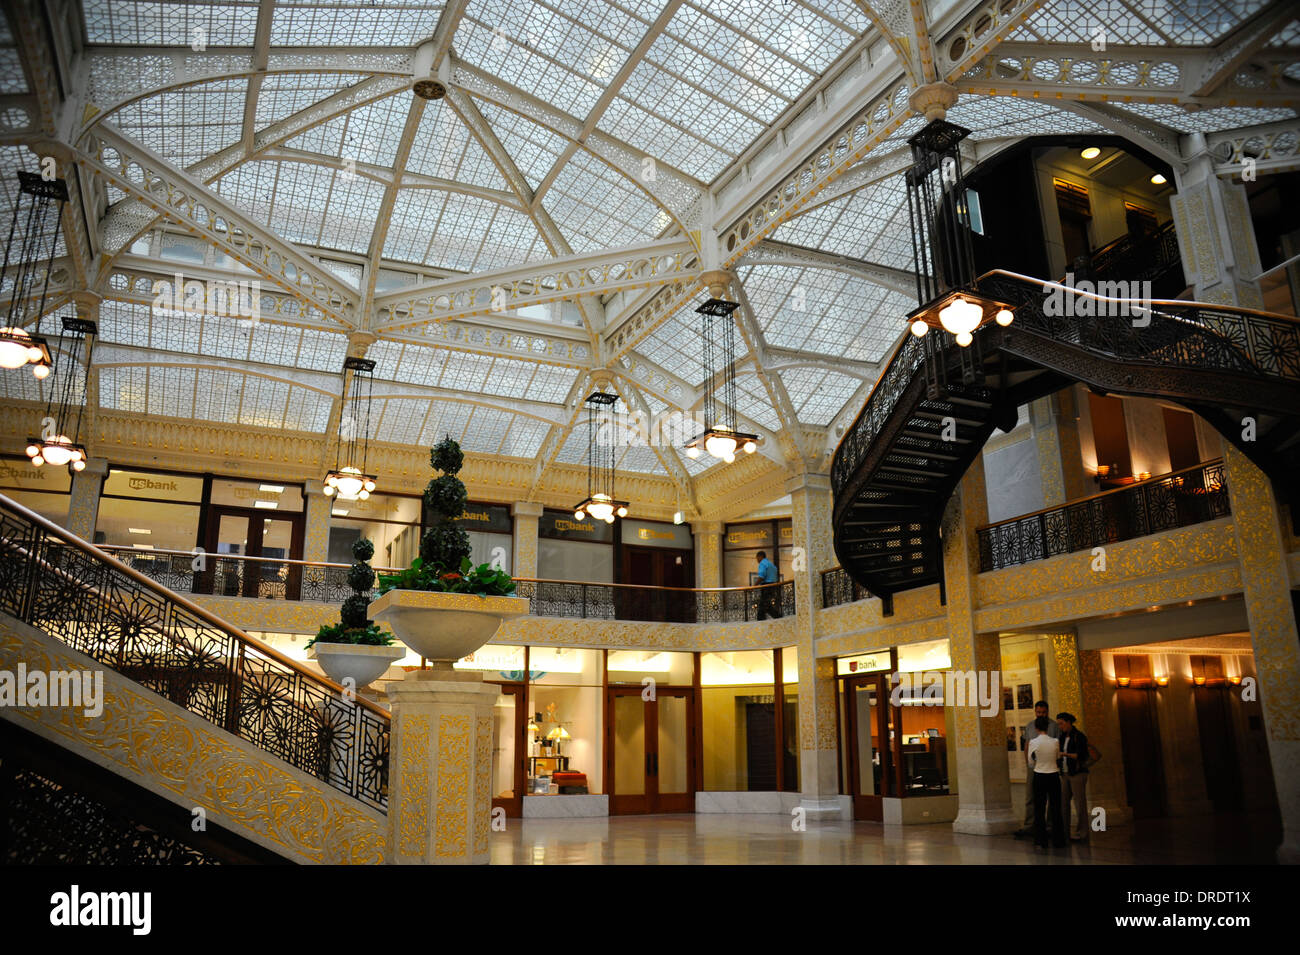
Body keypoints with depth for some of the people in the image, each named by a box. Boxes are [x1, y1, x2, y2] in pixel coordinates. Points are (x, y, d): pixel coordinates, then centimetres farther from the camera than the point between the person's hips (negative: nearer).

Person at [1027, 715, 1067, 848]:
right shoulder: (1055, 742, -7)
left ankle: (1041, 840, 11)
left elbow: (1031, 763, -1)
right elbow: (1058, 758, 10)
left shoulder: (1033, 742, -11)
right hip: (1054, 776, 1)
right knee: (1055, 808, 11)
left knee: (1039, 809, 8)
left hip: (1039, 776, -1)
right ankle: (1058, 840, 15)